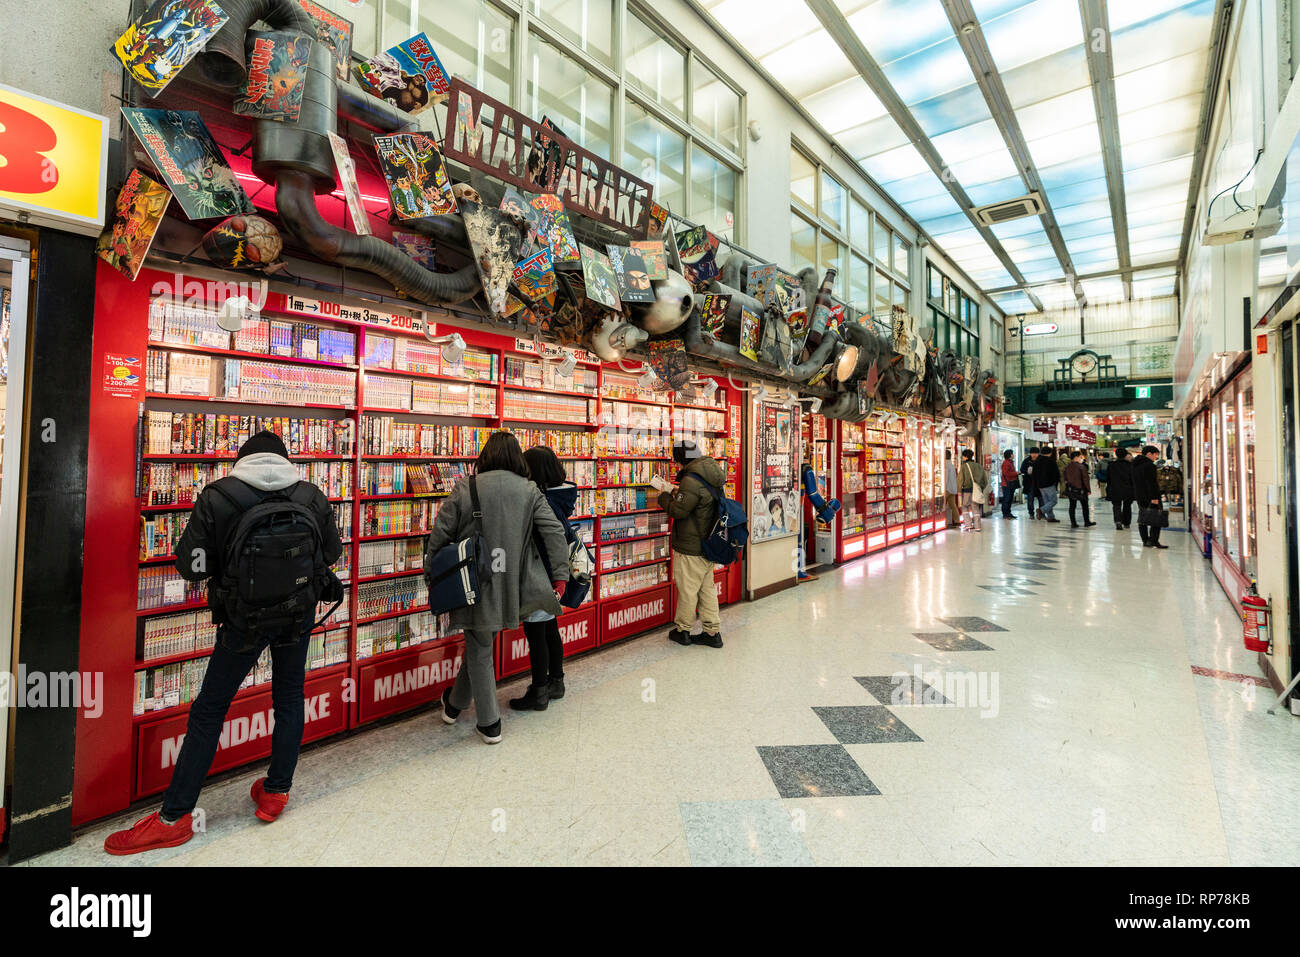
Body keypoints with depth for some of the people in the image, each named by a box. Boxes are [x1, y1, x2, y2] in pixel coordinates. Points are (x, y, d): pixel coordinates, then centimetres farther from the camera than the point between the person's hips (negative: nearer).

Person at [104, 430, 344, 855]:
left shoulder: (217, 497, -12)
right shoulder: (312, 496, -6)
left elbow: (191, 566, -10)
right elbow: (332, 552, 5)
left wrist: (227, 556, 9)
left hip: (243, 618, -2)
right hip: (300, 613, 2)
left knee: (208, 709, 12)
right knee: (289, 696, 18)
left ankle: (174, 817, 21)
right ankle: (276, 792, 28)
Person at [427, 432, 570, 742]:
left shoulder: (465, 489, -7)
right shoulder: (530, 491, -2)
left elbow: (439, 536, -4)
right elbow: (555, 532, -7)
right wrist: (560, 576, -2)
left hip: (474, 583, -2)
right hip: (511, 586, 3)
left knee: (479, 650, 14)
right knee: (479, 643, 23)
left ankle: (489, 723, 23)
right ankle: (456, 703, 42)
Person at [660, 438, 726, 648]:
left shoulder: (691, 481, -23)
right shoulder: (712, 477, 7)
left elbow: (678, 511, -19)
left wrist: (664, 498, -1)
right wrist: (677, 494, 13)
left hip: (691, 548, -9)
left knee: (688, 590, 6)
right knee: (707, 588, 15)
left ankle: (682, 630, 21)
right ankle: (712, 632, 22)